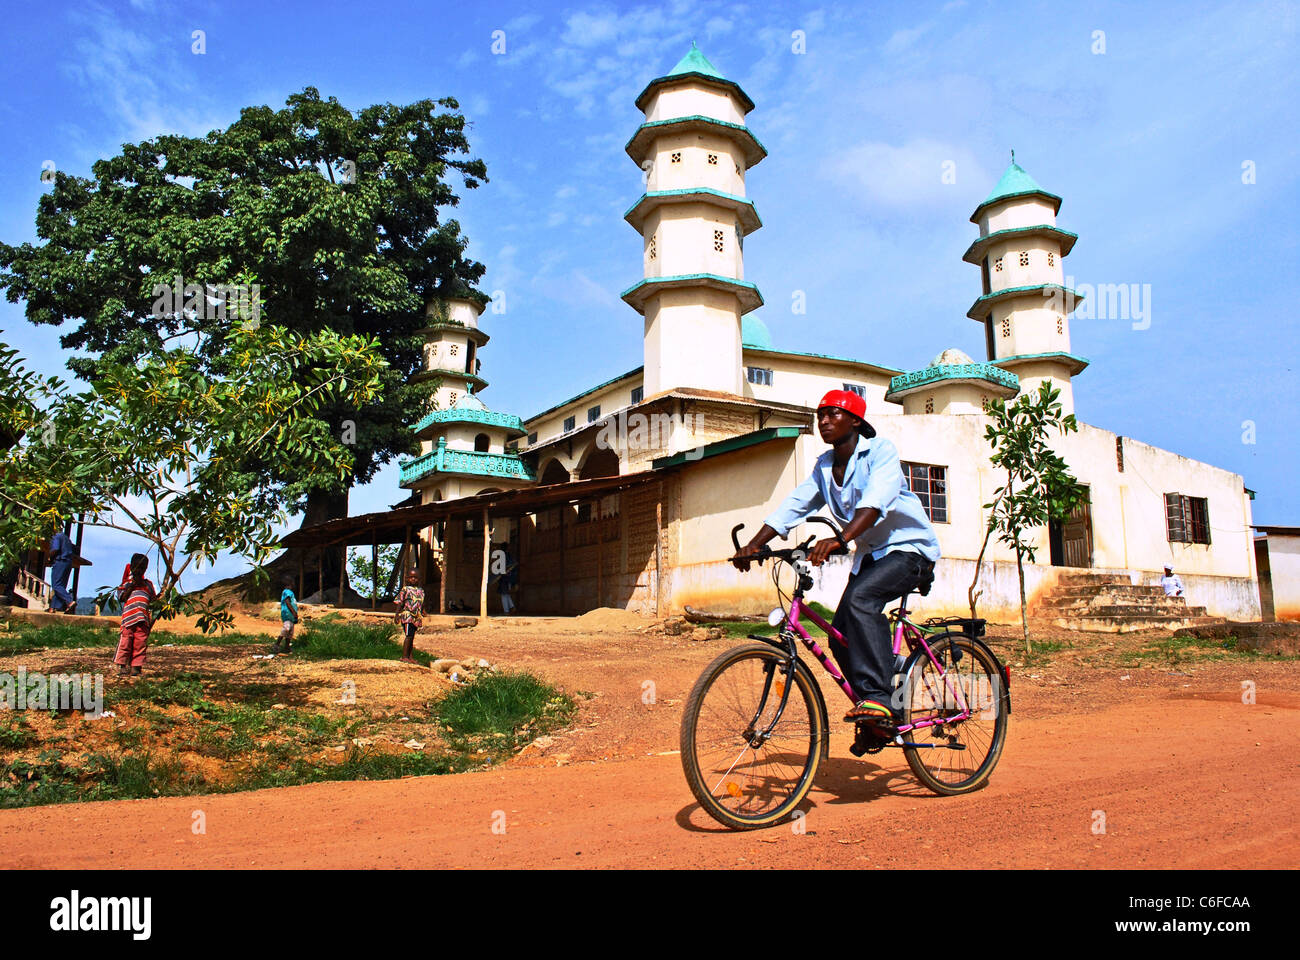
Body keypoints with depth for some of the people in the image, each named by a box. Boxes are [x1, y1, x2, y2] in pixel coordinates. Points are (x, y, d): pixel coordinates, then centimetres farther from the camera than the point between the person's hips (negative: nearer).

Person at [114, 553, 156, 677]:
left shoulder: (148, 584, 21)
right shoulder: (127, 582, 13)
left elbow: (153, 600, 20)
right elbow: (122, 598, -1)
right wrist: (133, 585, -5)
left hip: (143, 619, 2)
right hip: (129, 617, -2)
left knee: (140, 643, -1)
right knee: (126, 642, -4)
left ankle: (135, 667, 3)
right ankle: (123, 666, 5)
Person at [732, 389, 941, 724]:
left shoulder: (880, 450, -16)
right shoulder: (824, 466, 3)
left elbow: (875, 502, -34)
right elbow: (792, 506, -6)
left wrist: (839, 540, -50)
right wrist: (752, 546, -19)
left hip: (909, 548, -7)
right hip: (870, 554, 7)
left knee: (859, 597, -33)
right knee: (842, 637, -3)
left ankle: (877, 697, -30)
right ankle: (877, 719, 15)